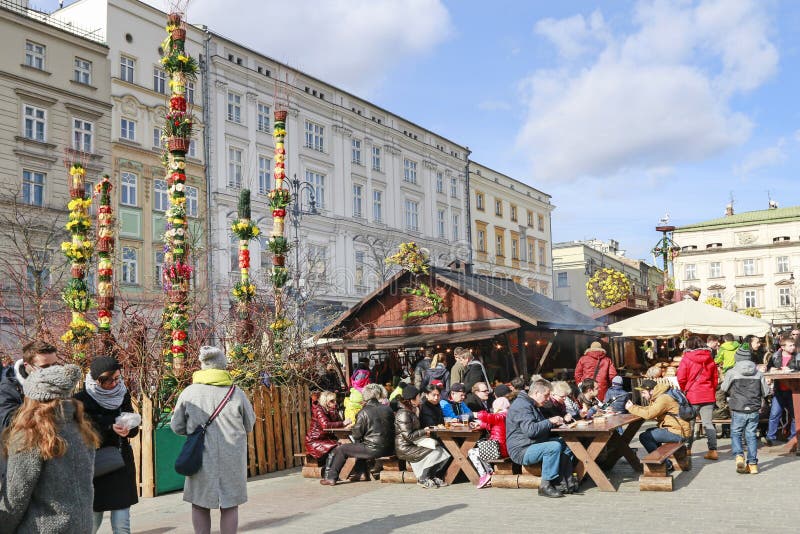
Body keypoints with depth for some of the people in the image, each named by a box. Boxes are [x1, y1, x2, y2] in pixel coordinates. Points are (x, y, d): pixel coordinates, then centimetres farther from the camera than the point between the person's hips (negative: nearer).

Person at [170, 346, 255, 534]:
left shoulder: (189, 393, -4)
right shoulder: (236, 392, -6)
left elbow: (176, 427, 4)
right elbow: (249, 424, 4)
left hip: (201, 457, 0)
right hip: (231, 457, 0)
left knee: (199, 505, 12)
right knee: (229, 506, 9)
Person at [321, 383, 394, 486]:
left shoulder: (364, 412, -11)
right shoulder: (388, 409, 5)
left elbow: (356, 435, -8)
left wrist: (352, 428, 14)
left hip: (373, 450, -7)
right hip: (388, 449, 7)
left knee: (341, 450, 9)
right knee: (360, 446, 34)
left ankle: (331, 478, 12)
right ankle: (361, 473, 37)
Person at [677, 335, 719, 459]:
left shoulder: (686, 359, -7)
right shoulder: (710, 359, 7)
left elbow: (681, 378, -10)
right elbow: (715, 378, 11)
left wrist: (684, 390, 7)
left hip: (692, 395, -3)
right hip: (708, 396, 4)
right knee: (708, 423, 5)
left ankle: (687, 448, 15)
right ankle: (713, 450, 0)